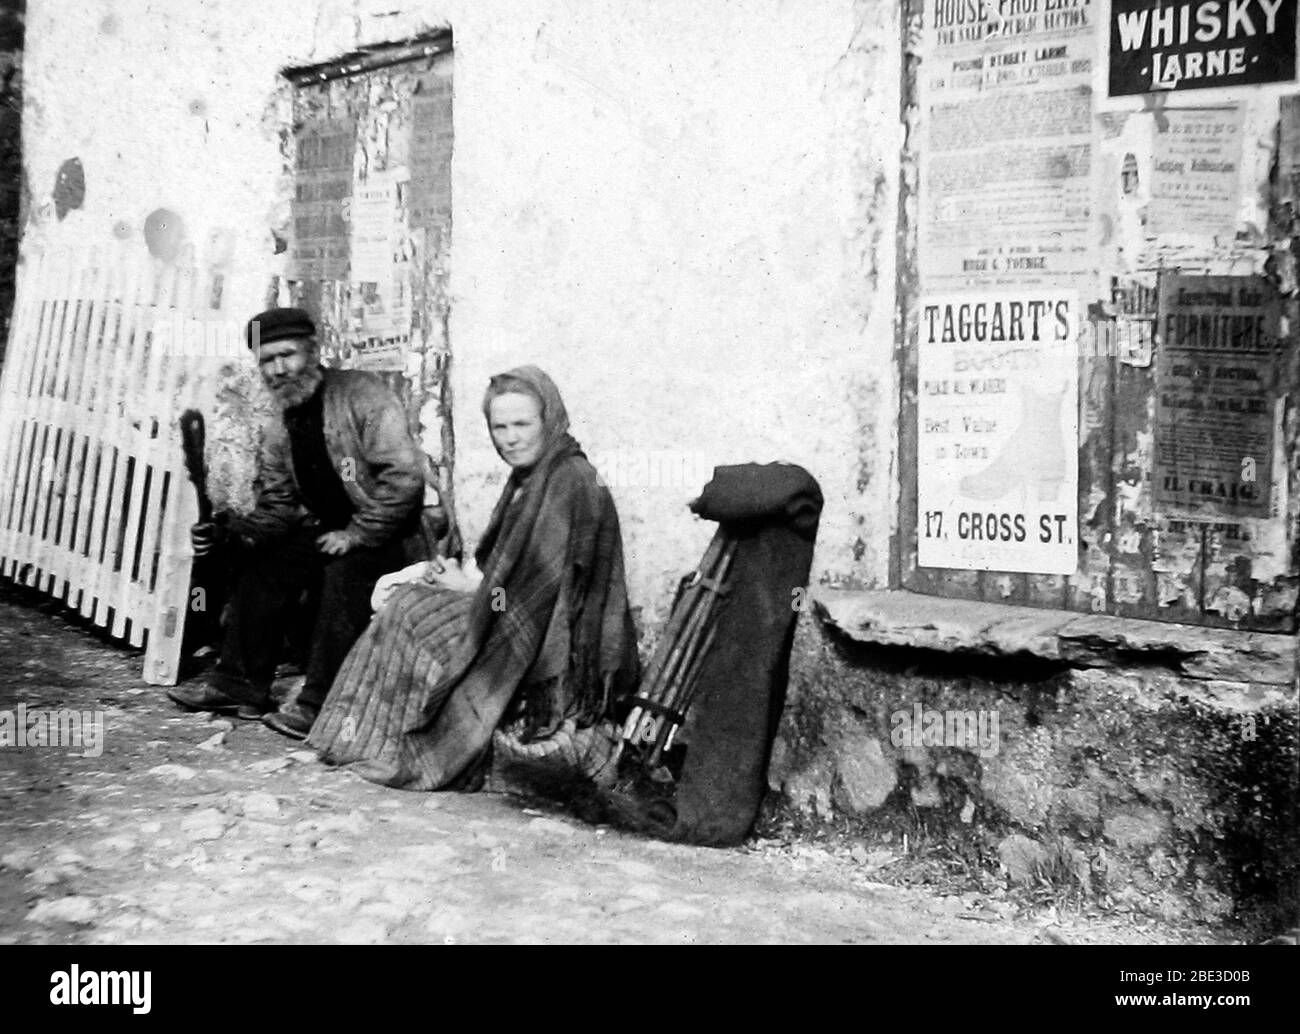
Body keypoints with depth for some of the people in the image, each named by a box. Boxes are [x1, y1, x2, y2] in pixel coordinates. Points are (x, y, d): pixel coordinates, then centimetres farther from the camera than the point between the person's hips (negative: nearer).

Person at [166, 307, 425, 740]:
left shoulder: (362, 395, -18)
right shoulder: (280, 431, 7)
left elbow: (405, 475, -26)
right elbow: (277, 506, 8)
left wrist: (357, 534, -22)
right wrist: (230, 532, -11)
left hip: (391, 536, -8)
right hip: (331, 530, 8)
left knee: (344, 573, -32)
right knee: (261, 565, -1)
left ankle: (318, 704, -23)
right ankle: (239, 685, 9)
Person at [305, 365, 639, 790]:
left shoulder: (571, 483, -17)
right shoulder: (528, 477, 13)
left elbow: (538, 587, -20)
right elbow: (490, 562, 14)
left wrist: (468, 585, -7)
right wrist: (412, 573, 3)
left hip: (565, 655, -9)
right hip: (528, 627, 9)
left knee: (416, 613, -13)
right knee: (407, 602, 3)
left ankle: (407, 757, 1)